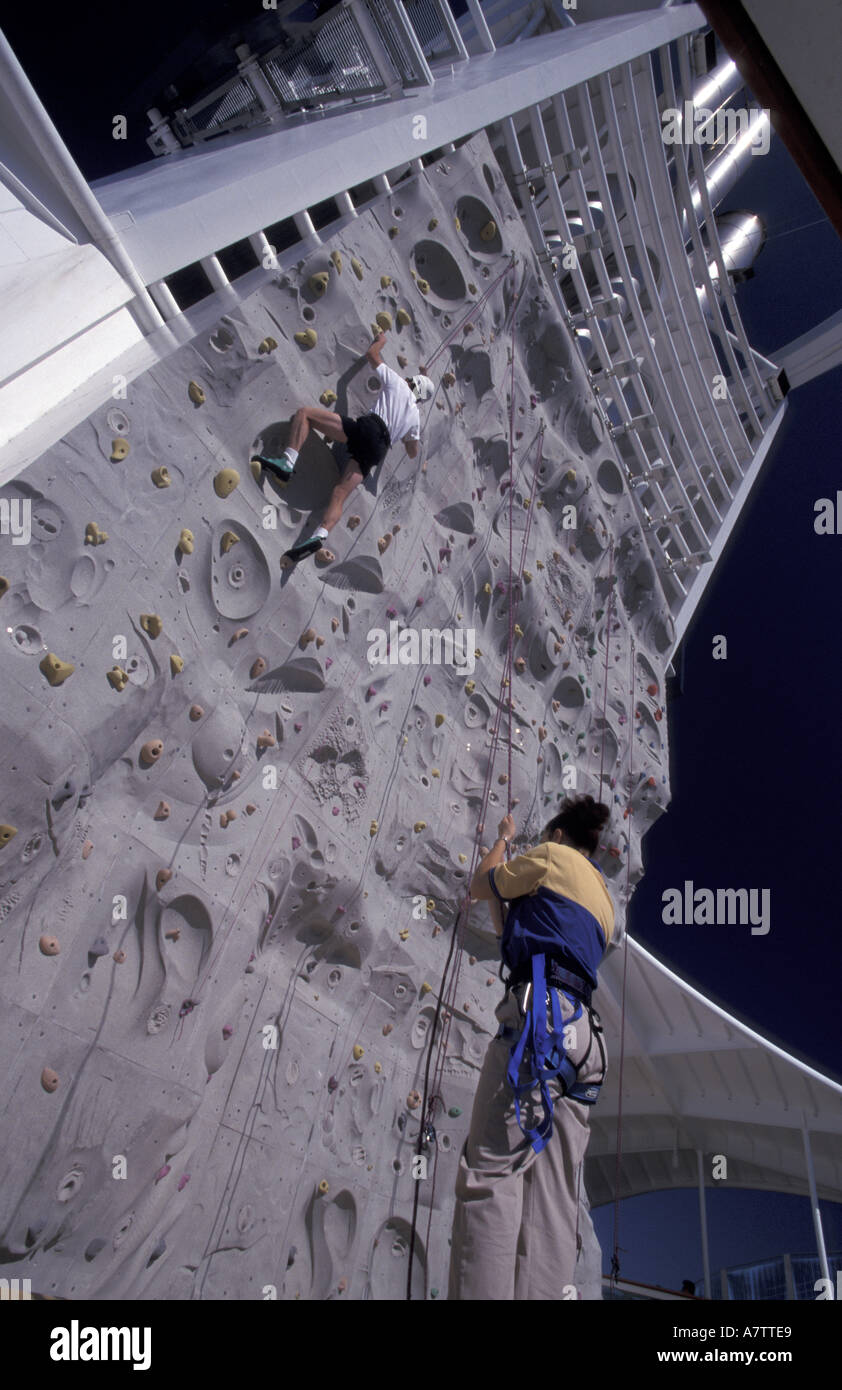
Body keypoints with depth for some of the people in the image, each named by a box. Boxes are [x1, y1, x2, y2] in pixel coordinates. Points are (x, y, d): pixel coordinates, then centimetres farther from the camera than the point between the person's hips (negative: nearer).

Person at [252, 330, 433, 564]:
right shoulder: (414, 416, 30)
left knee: (304, 412, -2)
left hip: (367, 428, -5)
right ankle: (320, 535, -28)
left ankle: (288, 462, -22)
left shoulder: (397, 384, 18)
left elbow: (371, 354, 25)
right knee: (340, 494, -4)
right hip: (378, 449, 6)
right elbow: (413, 453, 37)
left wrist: (380, 340, 46)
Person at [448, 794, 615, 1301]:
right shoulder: (603, 901, 30)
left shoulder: (554, 856, 8)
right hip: (584, 1035, 9)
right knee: (553, 1197, 2)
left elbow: (482, 886, 18)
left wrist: (504, 839, 36)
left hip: (542, 1014, -8)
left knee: (490, 1172, -14)